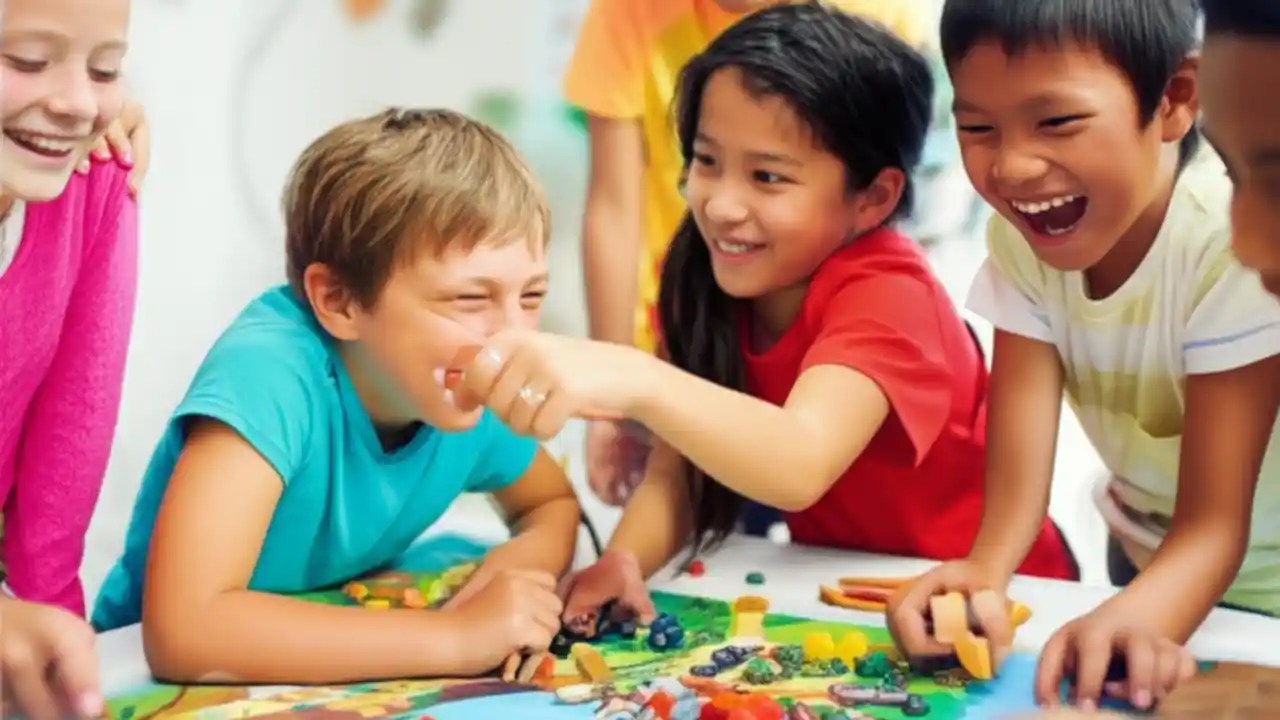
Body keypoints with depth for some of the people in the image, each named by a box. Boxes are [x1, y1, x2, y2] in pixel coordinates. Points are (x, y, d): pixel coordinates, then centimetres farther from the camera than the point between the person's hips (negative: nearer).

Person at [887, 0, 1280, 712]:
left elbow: (1215, 520, -32)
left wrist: (1133, 622, -51)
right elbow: (1016, 483, -23)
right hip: (1144, 559, 4)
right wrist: (983, 573, -44)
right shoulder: (1017, 233, -16)